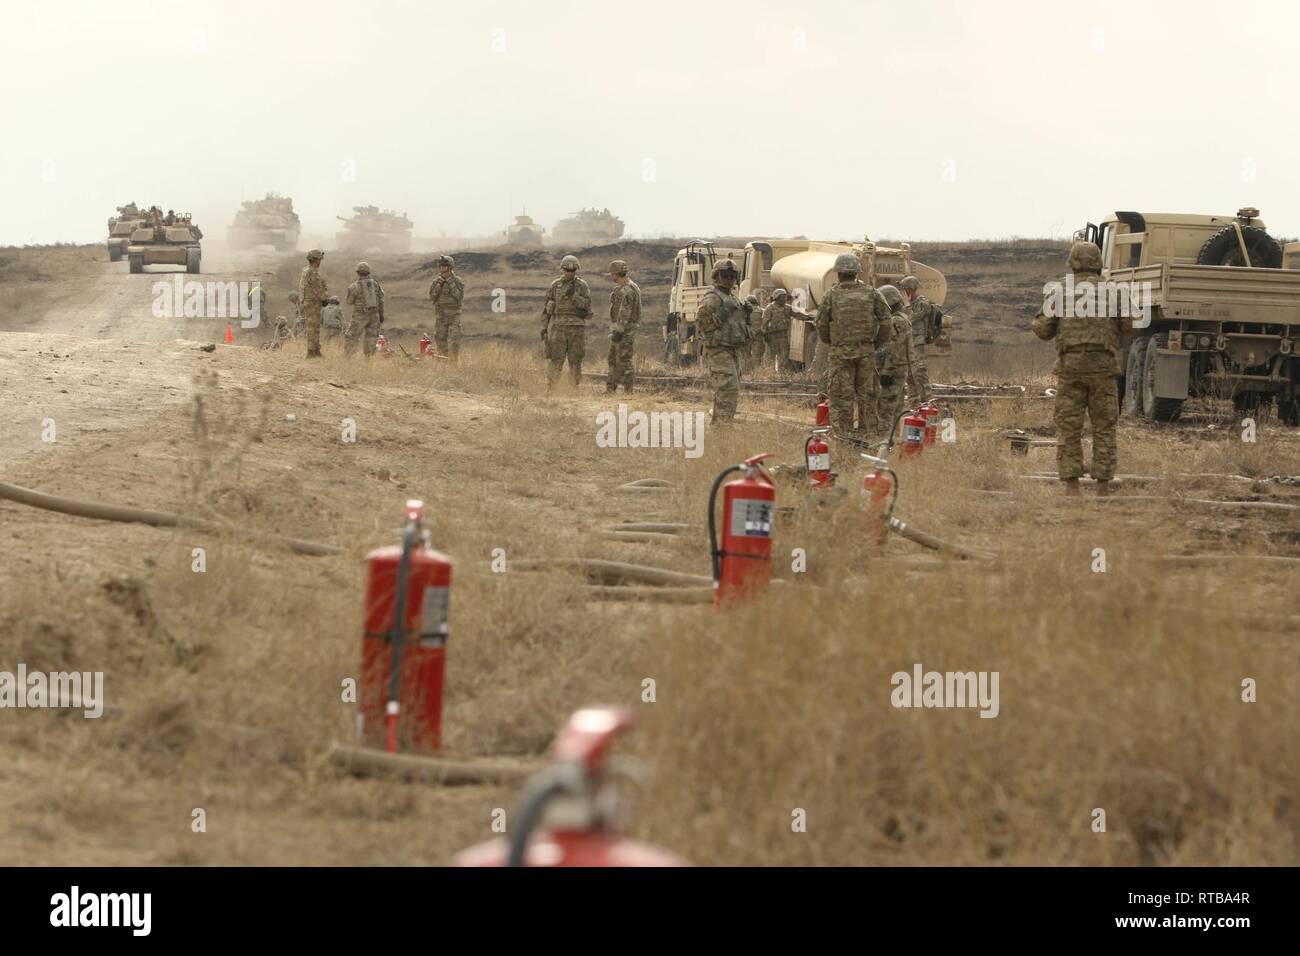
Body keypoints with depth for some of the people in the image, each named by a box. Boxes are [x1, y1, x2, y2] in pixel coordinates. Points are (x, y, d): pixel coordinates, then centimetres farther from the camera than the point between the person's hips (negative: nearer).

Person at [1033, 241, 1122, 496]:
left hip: (1070, 364, 0)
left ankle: (1071, 486, -3)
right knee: (1104, 427, 6)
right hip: (1103, 366, 0)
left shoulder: (1058, 292, 6)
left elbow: (1043, 330, 3)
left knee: (1069, 428, 3)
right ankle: (1103, 486, 3)